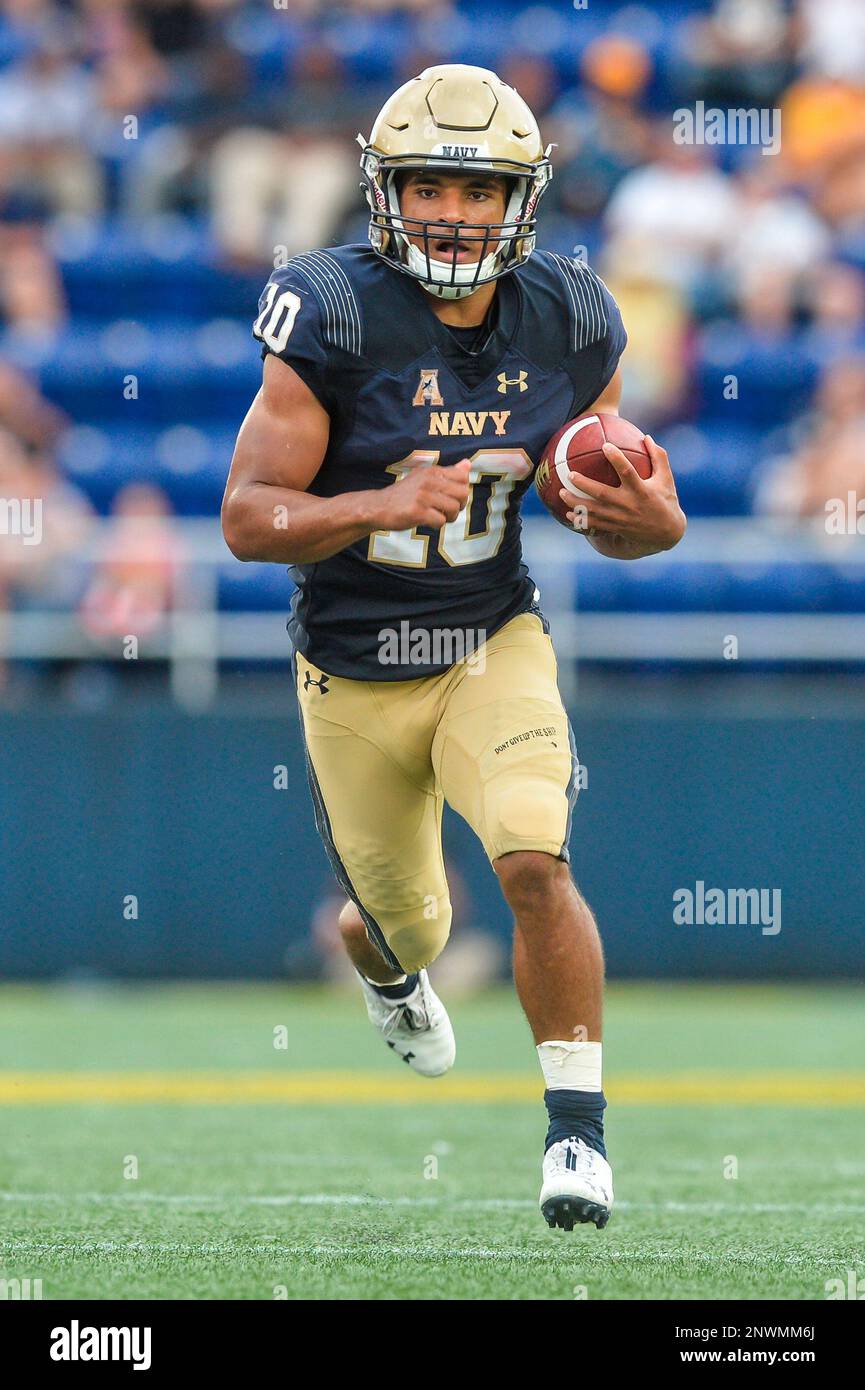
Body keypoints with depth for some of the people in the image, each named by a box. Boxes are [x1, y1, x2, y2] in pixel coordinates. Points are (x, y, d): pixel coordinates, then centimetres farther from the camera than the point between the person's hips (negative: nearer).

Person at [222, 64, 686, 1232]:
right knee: (405, 924, 16)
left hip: (495, 644, 1)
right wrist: (383, 505, -38)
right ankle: (386, 967, 56)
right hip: (356, 674, -1)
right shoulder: (335, 319, -21)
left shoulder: (569, 327, -9)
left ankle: (579, 1130, -11)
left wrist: (655, 522, -22)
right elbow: (248, 520, -21)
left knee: (535, 864, -23)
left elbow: (601, 514, 3)